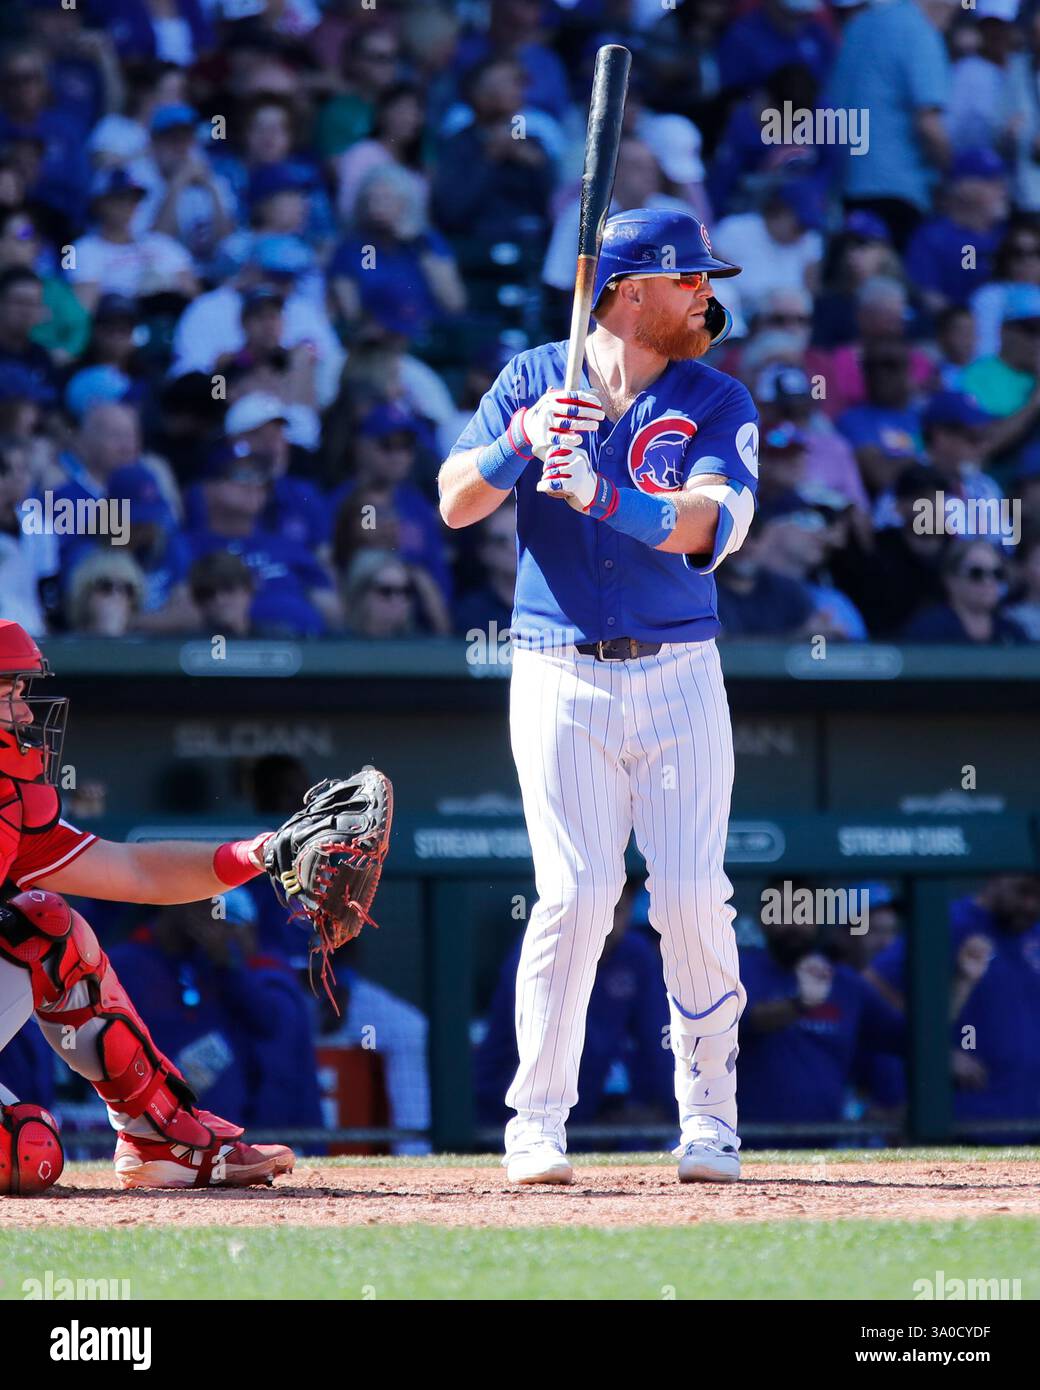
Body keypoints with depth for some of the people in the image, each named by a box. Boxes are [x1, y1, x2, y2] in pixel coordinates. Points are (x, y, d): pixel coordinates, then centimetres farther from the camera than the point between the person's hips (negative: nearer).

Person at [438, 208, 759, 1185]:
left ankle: (707, 1117, 10)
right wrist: (522, 441, -21)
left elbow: (713, 525, -13)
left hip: (678, 675, 1)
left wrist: (602, 494, -27)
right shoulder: (534, 380, 5)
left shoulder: (717, 403, 4)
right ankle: (537, 1123, -4)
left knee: (694, 898, -5)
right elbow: (455, 503, -3)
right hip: (559, 675, -1)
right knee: (574, 894, -12)